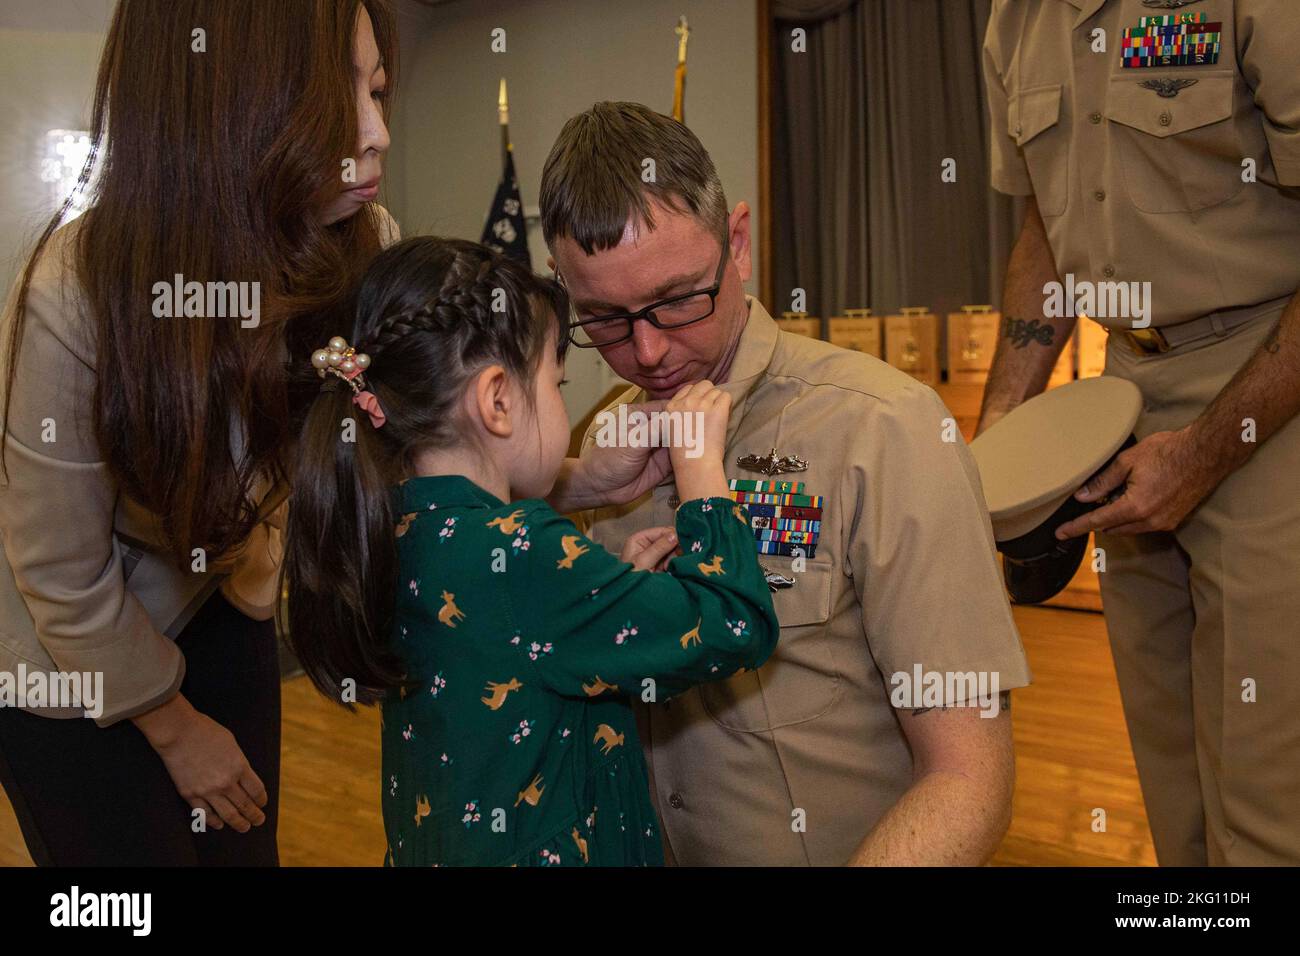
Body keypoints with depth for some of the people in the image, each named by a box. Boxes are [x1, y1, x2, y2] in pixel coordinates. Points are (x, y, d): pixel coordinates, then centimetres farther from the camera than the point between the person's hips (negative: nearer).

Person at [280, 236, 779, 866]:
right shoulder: (517, 552, -28)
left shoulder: (402, 528, -2)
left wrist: (618, 576, 1)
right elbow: (733, 629, -24)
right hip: (542, 850, -8)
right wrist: (700, 462, -13)